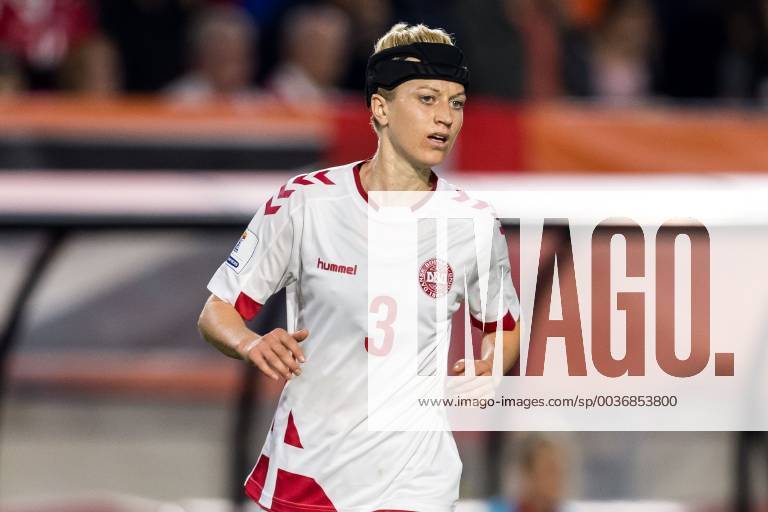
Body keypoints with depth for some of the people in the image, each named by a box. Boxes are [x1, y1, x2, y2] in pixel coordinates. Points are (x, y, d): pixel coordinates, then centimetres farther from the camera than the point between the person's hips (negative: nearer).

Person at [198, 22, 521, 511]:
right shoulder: (303, 202, -8)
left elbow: (505, 328, 14)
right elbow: (218, 312, -3)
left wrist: (485, 371, -8)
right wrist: (252, 344, -25)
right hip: (303, 471, 0)